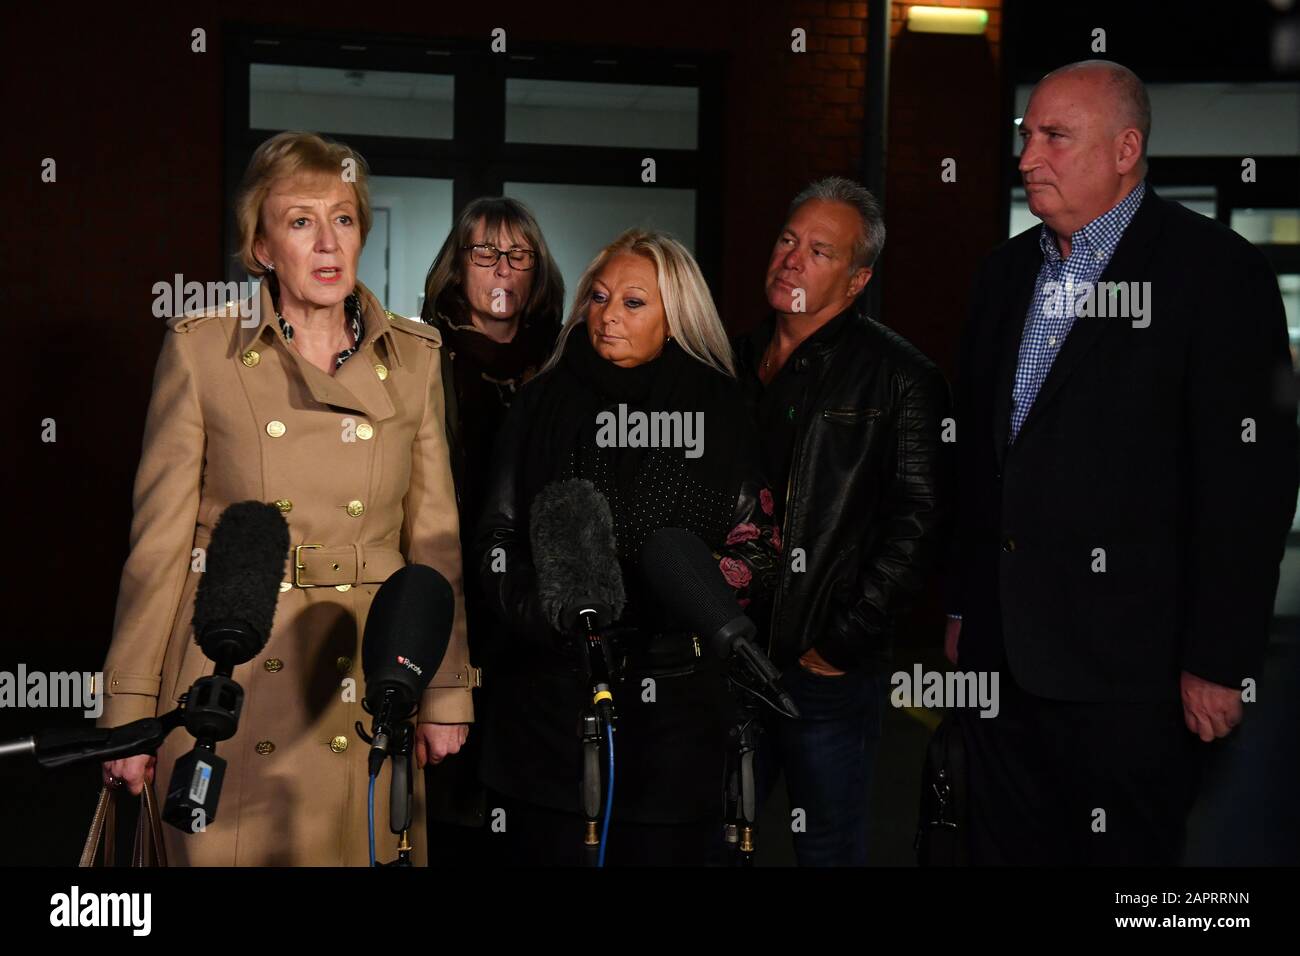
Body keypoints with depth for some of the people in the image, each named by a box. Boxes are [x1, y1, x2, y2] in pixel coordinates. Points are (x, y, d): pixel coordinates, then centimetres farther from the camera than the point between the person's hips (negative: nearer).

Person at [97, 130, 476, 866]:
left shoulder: (414, 357, 4)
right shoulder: (200, 350, -3)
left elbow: (435, 539, 6)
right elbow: (158, 541, -2)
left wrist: (447, 694, 4)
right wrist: (130, 714, -3)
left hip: (367, 685, 2)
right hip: (231, 681, -2)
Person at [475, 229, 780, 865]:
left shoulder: (717, 411, 4)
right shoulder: (546, 402, 7)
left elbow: (756, 551, 4)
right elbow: (497, 537, 9)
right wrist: (534, 610, -9)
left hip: (674, 699, -1)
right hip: (552, 689, 1)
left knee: (664, 848, 6)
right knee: (548, 846, 5)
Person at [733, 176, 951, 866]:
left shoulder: (898, 377, -6)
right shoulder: (735, 362, 11)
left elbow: (918, 521, -13)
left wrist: (844, 642, -14)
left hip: (827, 678, -5)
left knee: (829, 849, 8)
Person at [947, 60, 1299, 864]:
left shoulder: (1217, 270, -8)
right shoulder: (1006, 272, 13)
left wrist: (1219, 662, -15)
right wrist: (963, 606, 15)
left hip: (1127, 669, -6)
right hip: (1000, 650, 6)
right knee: (1006, 848, 15)